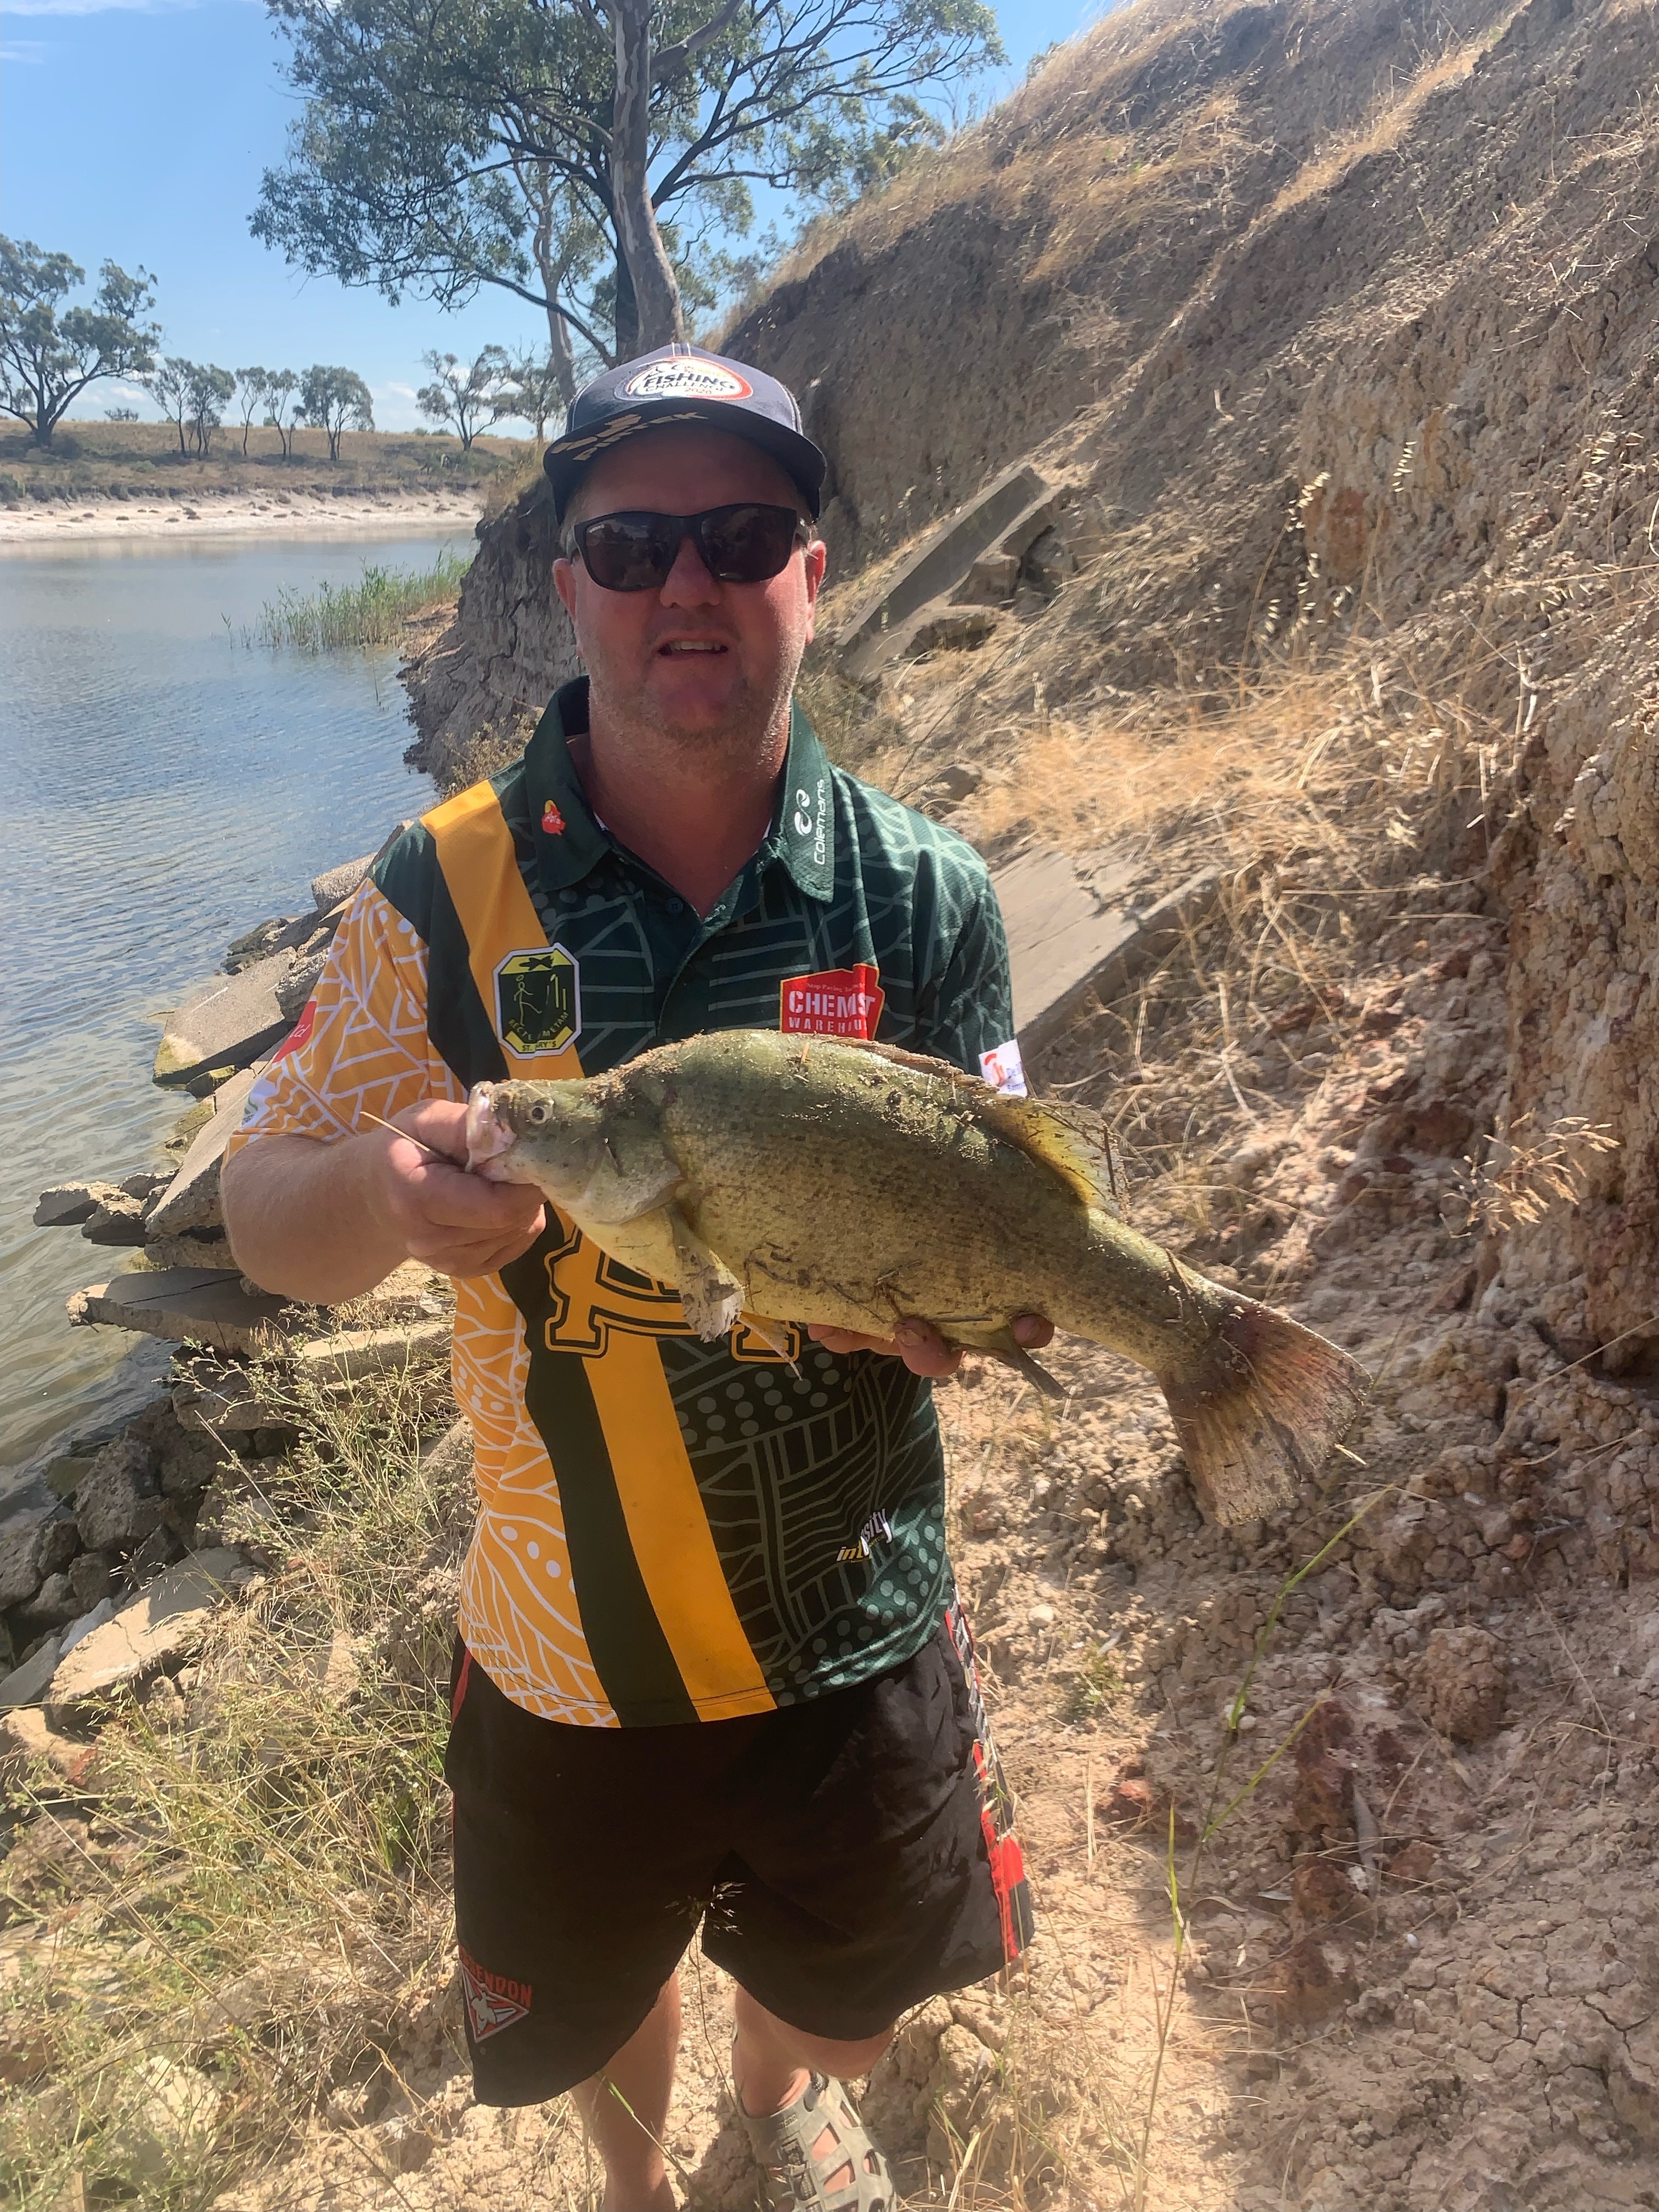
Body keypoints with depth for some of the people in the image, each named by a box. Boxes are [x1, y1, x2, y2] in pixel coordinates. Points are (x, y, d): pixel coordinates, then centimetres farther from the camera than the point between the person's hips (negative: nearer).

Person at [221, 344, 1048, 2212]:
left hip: (854, 1631, 1)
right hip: (564, 1647, 0)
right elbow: (262, 1219, -10)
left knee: (844, 1983, 28)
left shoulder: (921, 898, -11)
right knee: (587, 2004, 28)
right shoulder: (446, 895, -13)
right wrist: (382, 1193, -33)